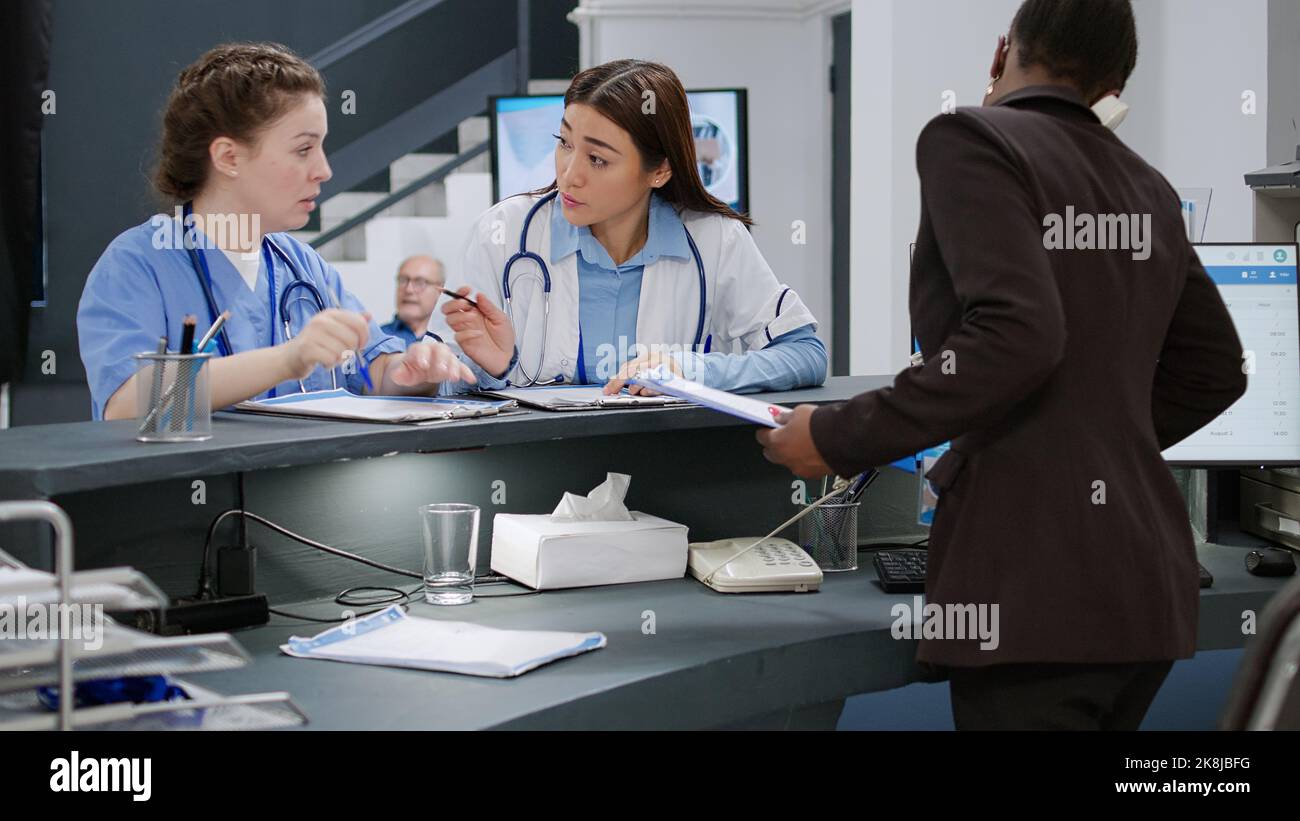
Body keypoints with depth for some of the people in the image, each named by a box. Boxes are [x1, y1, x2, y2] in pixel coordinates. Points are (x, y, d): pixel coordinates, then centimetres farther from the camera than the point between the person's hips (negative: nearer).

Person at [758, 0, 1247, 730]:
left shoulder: (971, 140, -5)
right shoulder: (1150, 190, 17)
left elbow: (1015, 335, -19)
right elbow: (1216, 370, 24)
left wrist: (840, 439, -11)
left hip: (1037, 580, -8)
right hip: (1148, 580, 8)